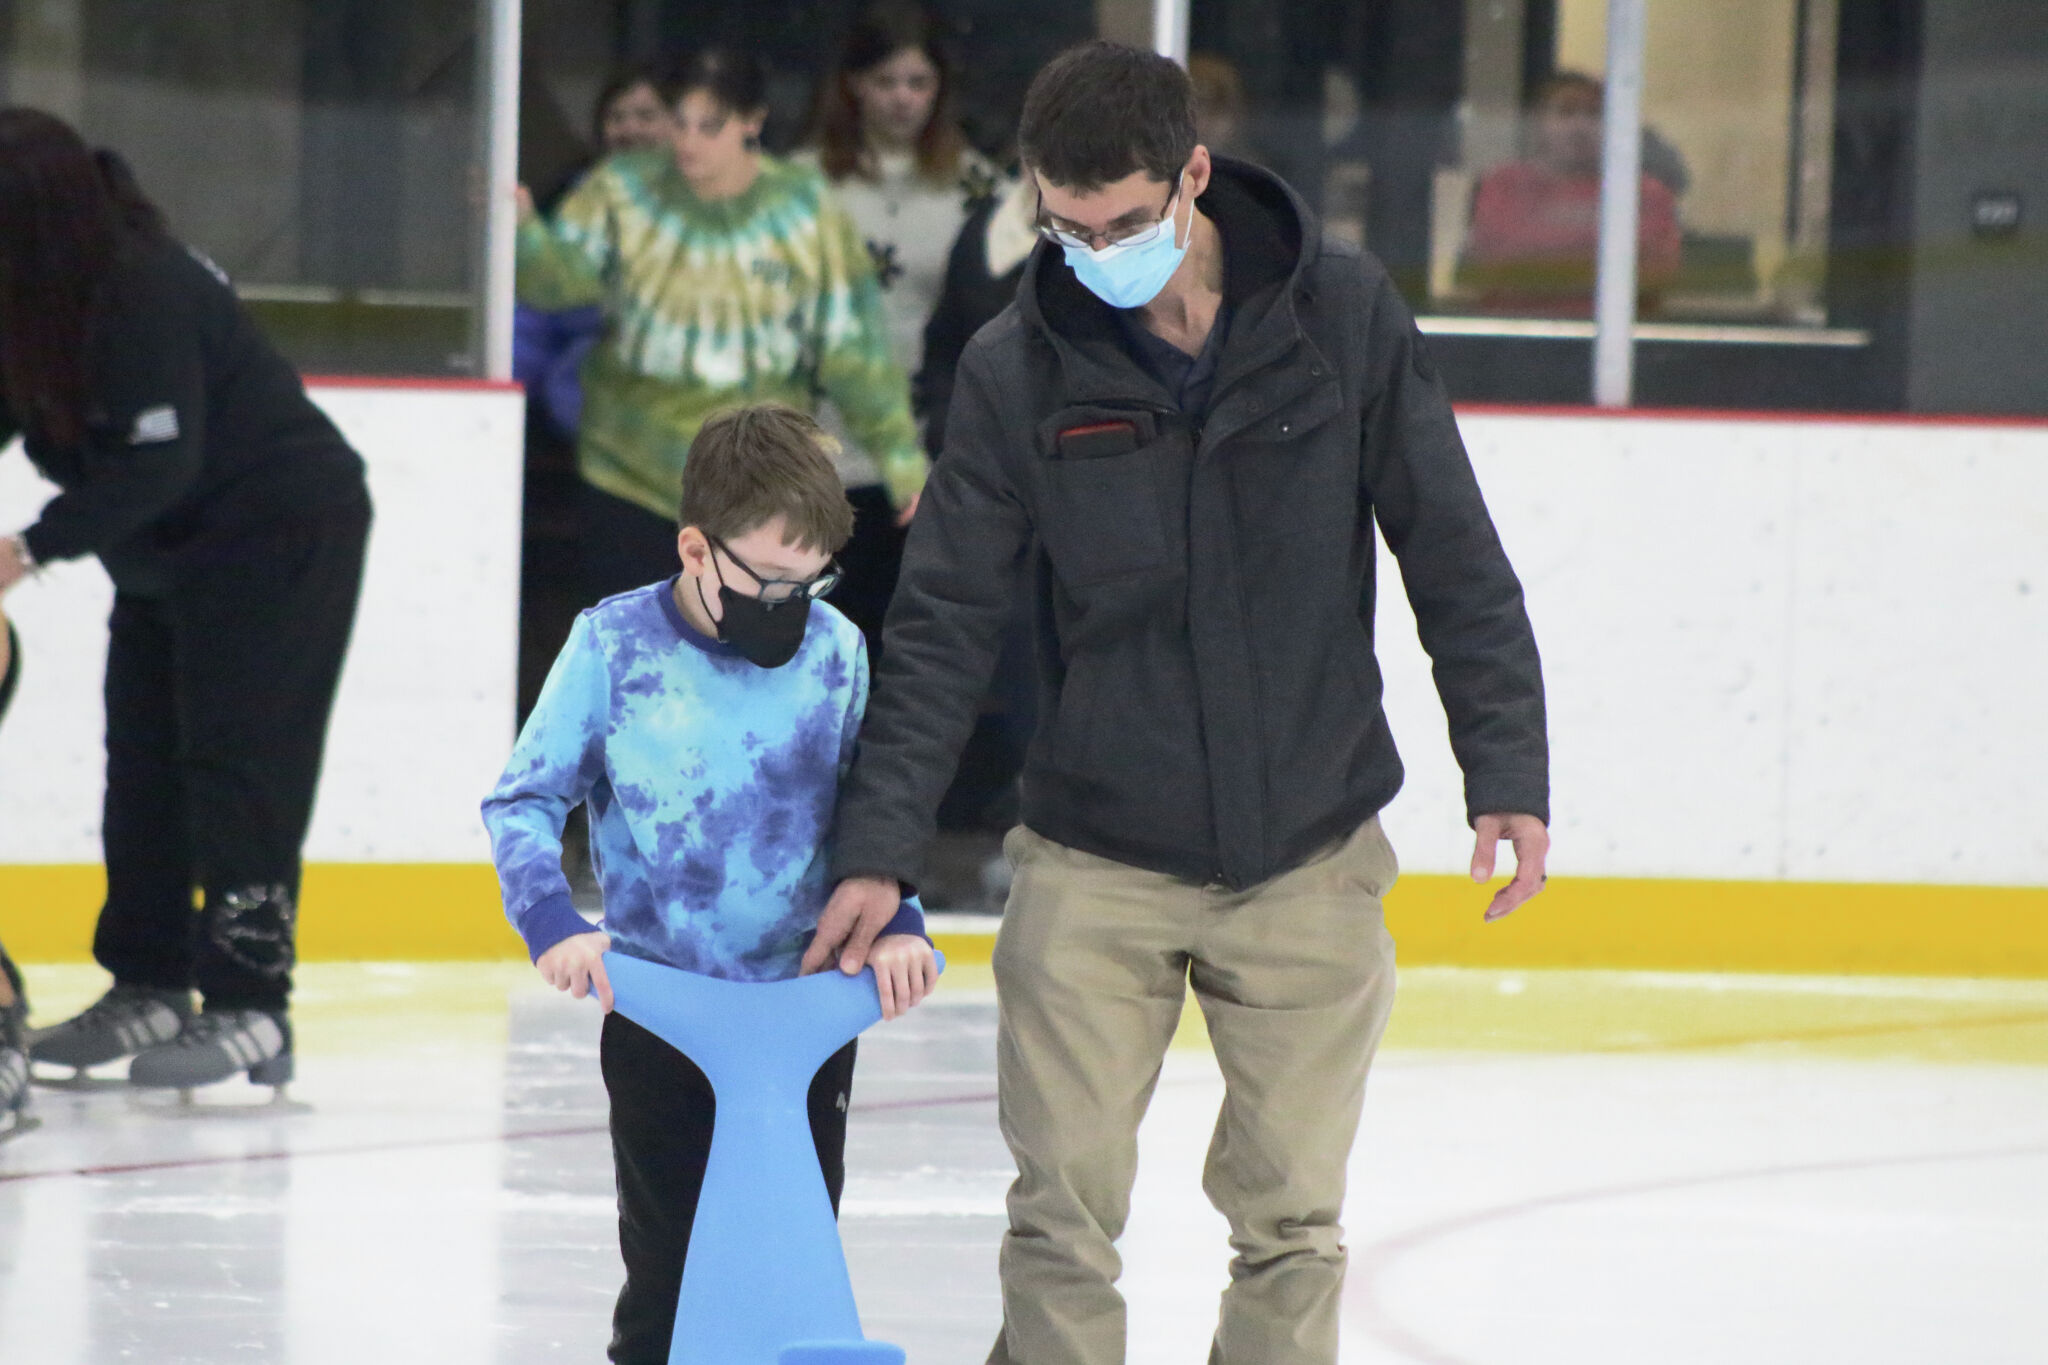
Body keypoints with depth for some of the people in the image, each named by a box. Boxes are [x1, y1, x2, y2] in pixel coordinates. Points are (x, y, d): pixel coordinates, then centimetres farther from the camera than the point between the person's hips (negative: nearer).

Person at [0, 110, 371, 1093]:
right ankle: (147, 984, 15)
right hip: (169, 550, 9)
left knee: (237, 759, -12)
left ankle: (250, 1010, -12)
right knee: (144, 755, 8)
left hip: (283, 530, -9)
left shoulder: (144, 291, -28)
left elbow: (156, 461, -31)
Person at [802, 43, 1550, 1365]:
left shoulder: (1344, 313, -5)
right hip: (1094, 874, 0)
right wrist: (880, 847, -5)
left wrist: (1507, 768, -3)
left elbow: (1456, 560, 1)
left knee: (1291, 1225, 4)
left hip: (1308, 860, 0)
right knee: (1064, 1213, -3)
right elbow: (946, 624, 0)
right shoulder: (1020, 366, -5)